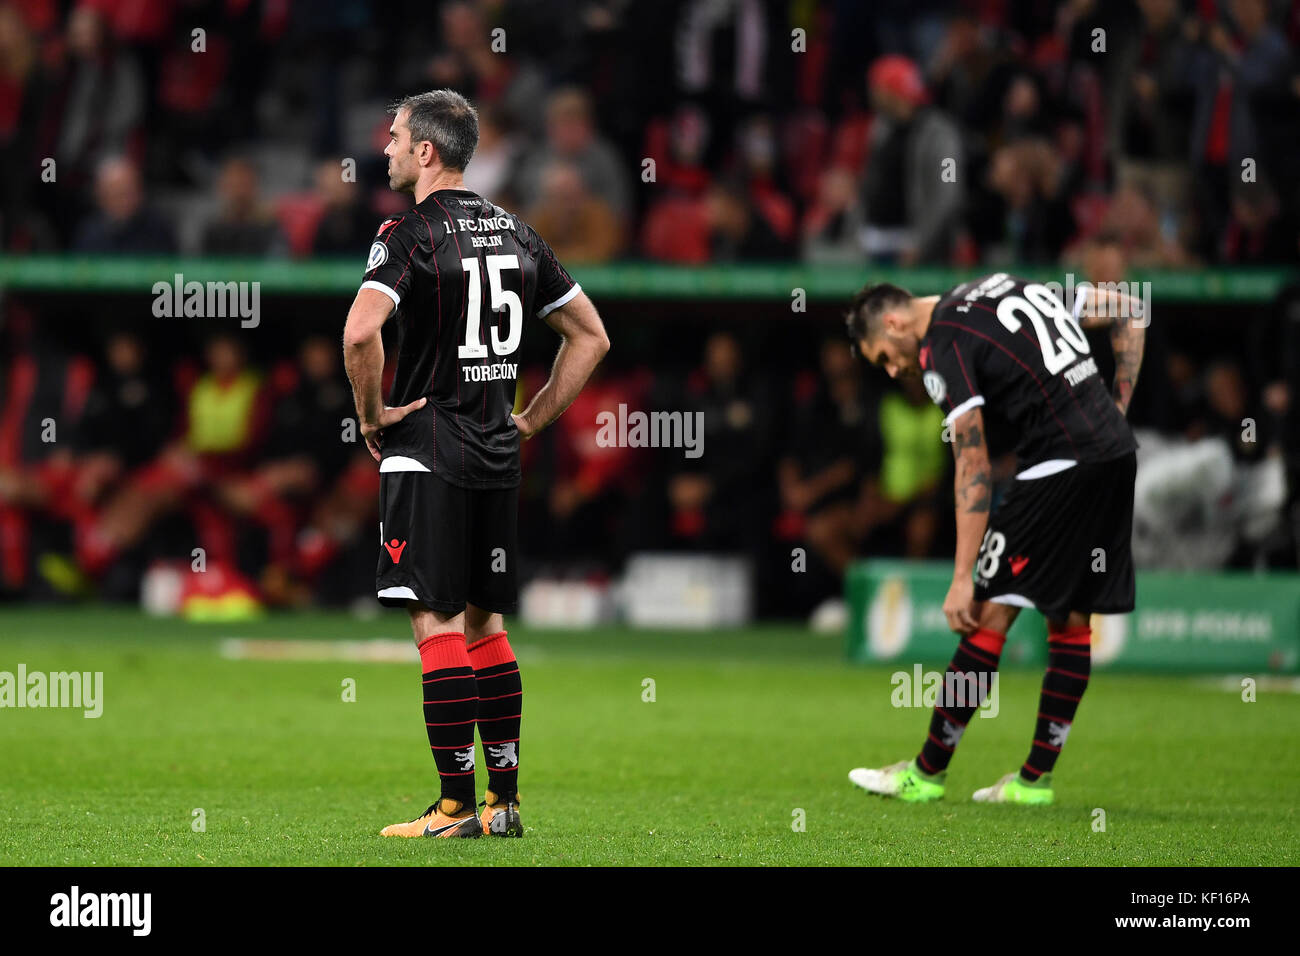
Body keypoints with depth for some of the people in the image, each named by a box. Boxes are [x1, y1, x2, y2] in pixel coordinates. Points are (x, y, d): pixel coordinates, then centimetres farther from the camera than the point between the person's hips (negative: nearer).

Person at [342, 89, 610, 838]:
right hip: (498, 457, 7)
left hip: (427, 456, -7)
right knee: (485, 624, 13)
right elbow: (592, 337, 16)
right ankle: (505, 801, 13)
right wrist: (533, 419, 16)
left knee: (438, 627, -5)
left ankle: (458, 808, -6)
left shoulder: (412, 234, -11)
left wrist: (372, 412, -12)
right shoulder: (516, 233, 11)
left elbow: (361, 332, -27)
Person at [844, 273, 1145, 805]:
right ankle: (1036, 777, 16)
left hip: (1058, 464, -9)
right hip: (1117, 452, 9)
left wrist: (964, 577, -12)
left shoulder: (941, 348, -5)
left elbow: (973, 467, -12)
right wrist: (1117, 409, 18)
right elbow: (1129, 314, 22)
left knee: (991, 611, -2)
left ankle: (927, 773, 4)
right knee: (1071, 620, 12)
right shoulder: (1005, 285, 20)